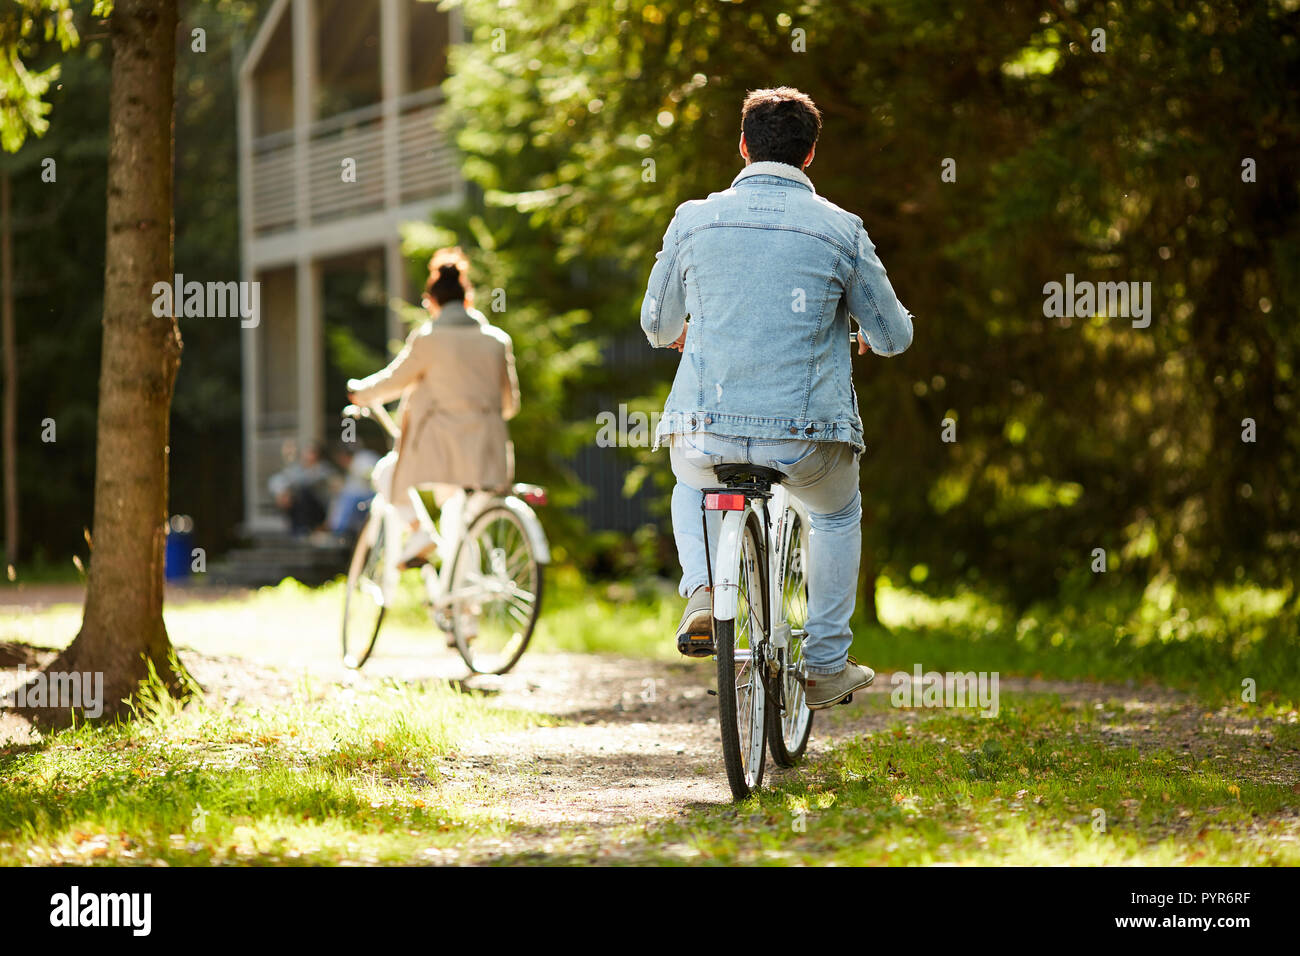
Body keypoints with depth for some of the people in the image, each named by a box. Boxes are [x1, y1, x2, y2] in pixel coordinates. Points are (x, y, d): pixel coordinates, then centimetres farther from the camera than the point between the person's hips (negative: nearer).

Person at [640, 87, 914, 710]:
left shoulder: (693, 220, 2)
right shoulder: (841, 231, -2)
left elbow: (657, 327, 16)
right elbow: (893, 337, 6)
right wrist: (868, 334, 32)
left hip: (705, 432, 1)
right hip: (808, 436, -1)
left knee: (692, 489, 36)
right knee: (838, 515, 32)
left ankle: (701, 593, 9)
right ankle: (826, 665, 28)